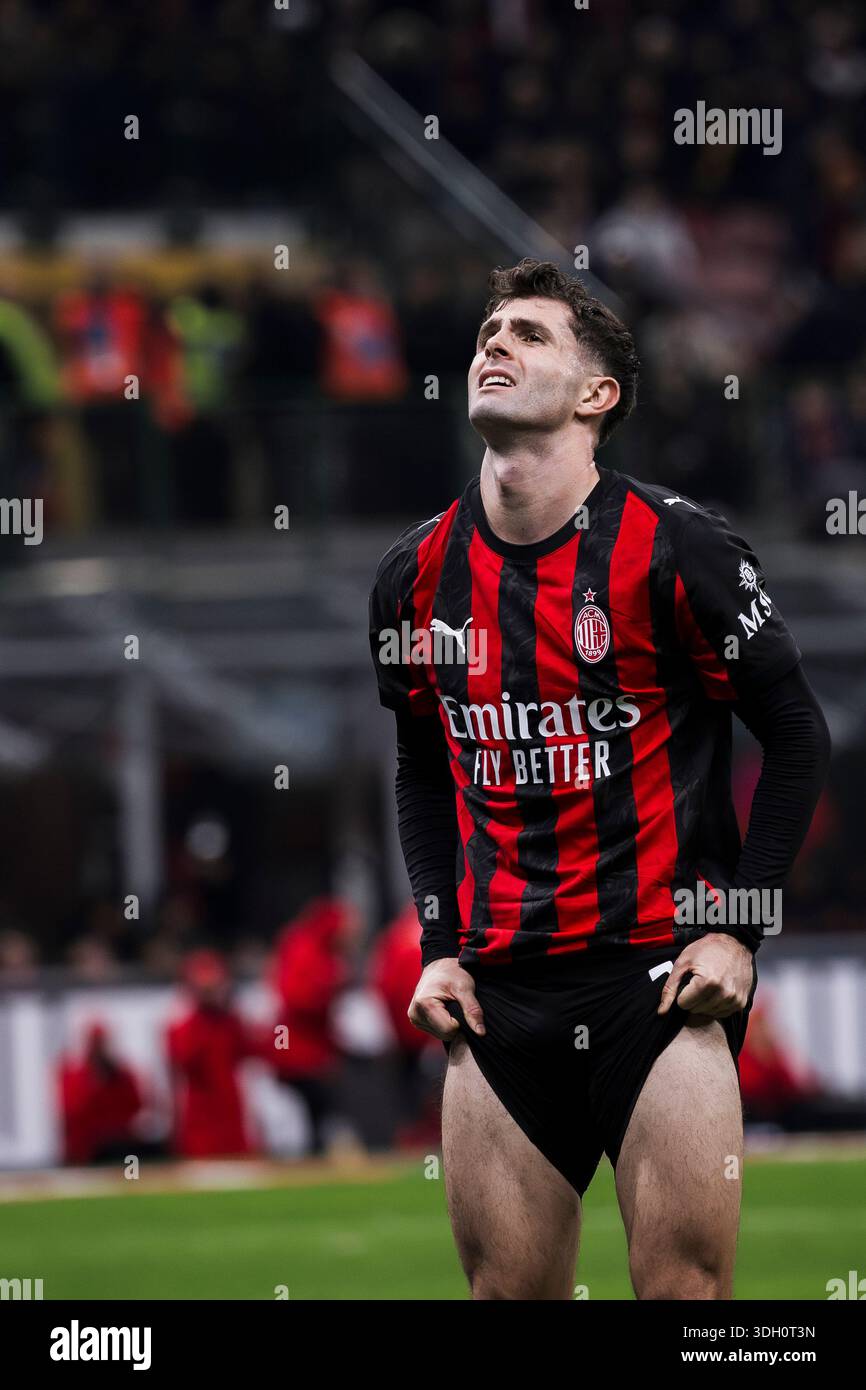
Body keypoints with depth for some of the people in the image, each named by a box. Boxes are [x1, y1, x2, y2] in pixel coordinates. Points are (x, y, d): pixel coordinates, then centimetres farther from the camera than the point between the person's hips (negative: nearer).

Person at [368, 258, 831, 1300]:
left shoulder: (673, 549, -7)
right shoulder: (418, 576, 7)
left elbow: (798, 737, -1)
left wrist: (740, 929, -6)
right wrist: (438, 944, 10)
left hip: (661, 976, -4)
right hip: (498, 987, 4)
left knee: (683, 1288, -6)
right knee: (507, 1289, 5)